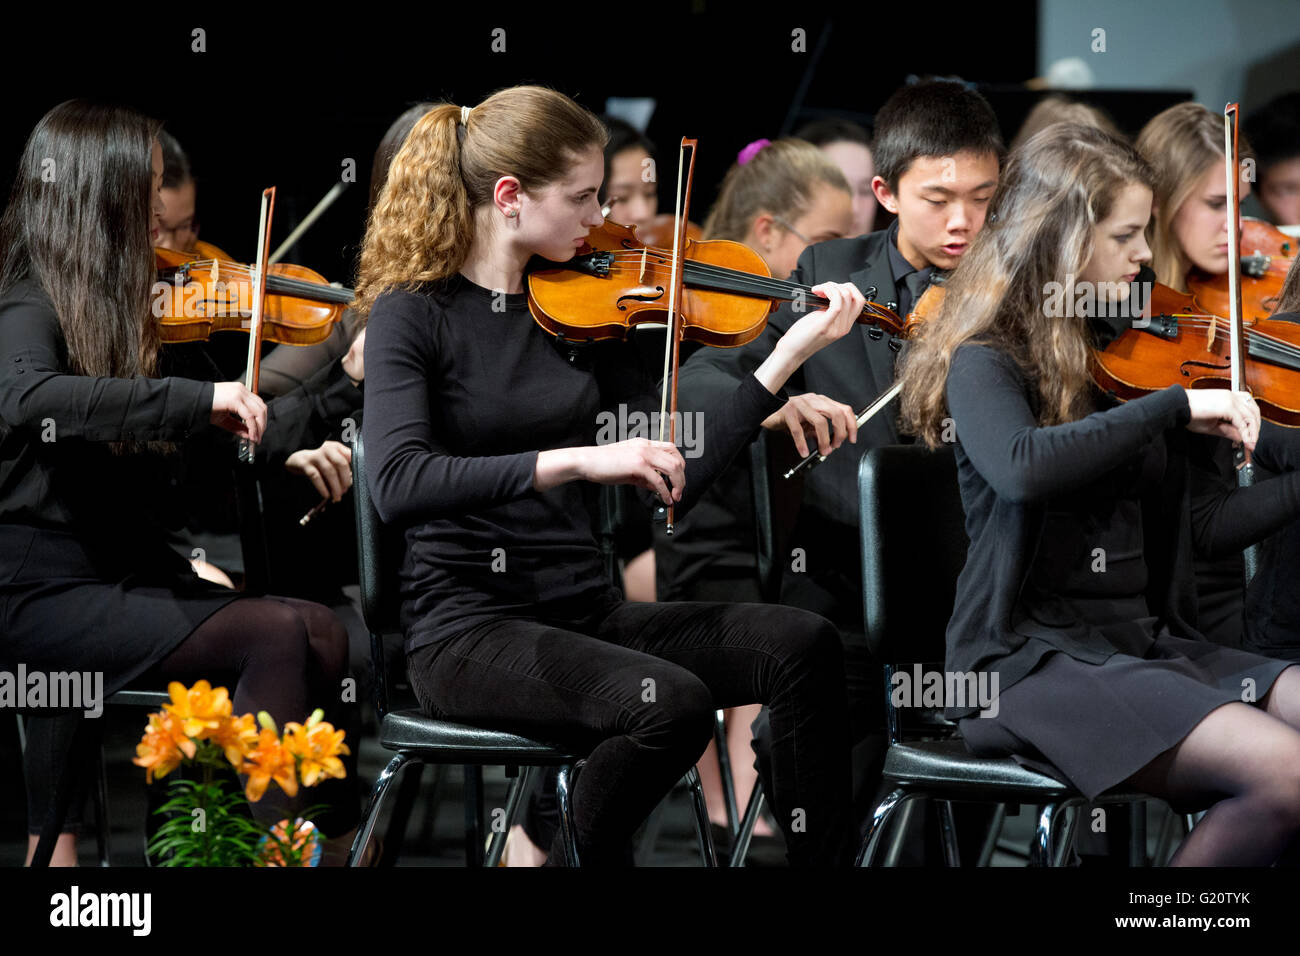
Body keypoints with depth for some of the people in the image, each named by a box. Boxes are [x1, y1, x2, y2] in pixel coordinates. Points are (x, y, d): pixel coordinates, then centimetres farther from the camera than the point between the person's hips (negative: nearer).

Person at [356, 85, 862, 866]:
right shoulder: (416, 314, -6)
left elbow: (680, 478, 6)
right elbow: (398, 484, -23)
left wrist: (789, 356, 0)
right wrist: (575, 460, -31)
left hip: (585, 614, 6)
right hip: (469, 628, -6)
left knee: (804, 645, -15)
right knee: (673, 702, -31)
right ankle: (581, 858, -7)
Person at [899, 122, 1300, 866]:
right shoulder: (988, 365, -5)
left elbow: (1200, 517, 13)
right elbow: (1020, 468, -29)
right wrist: (1176, 406, -26)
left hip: (1152, 644, 7)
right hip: (1033, 659, -7)